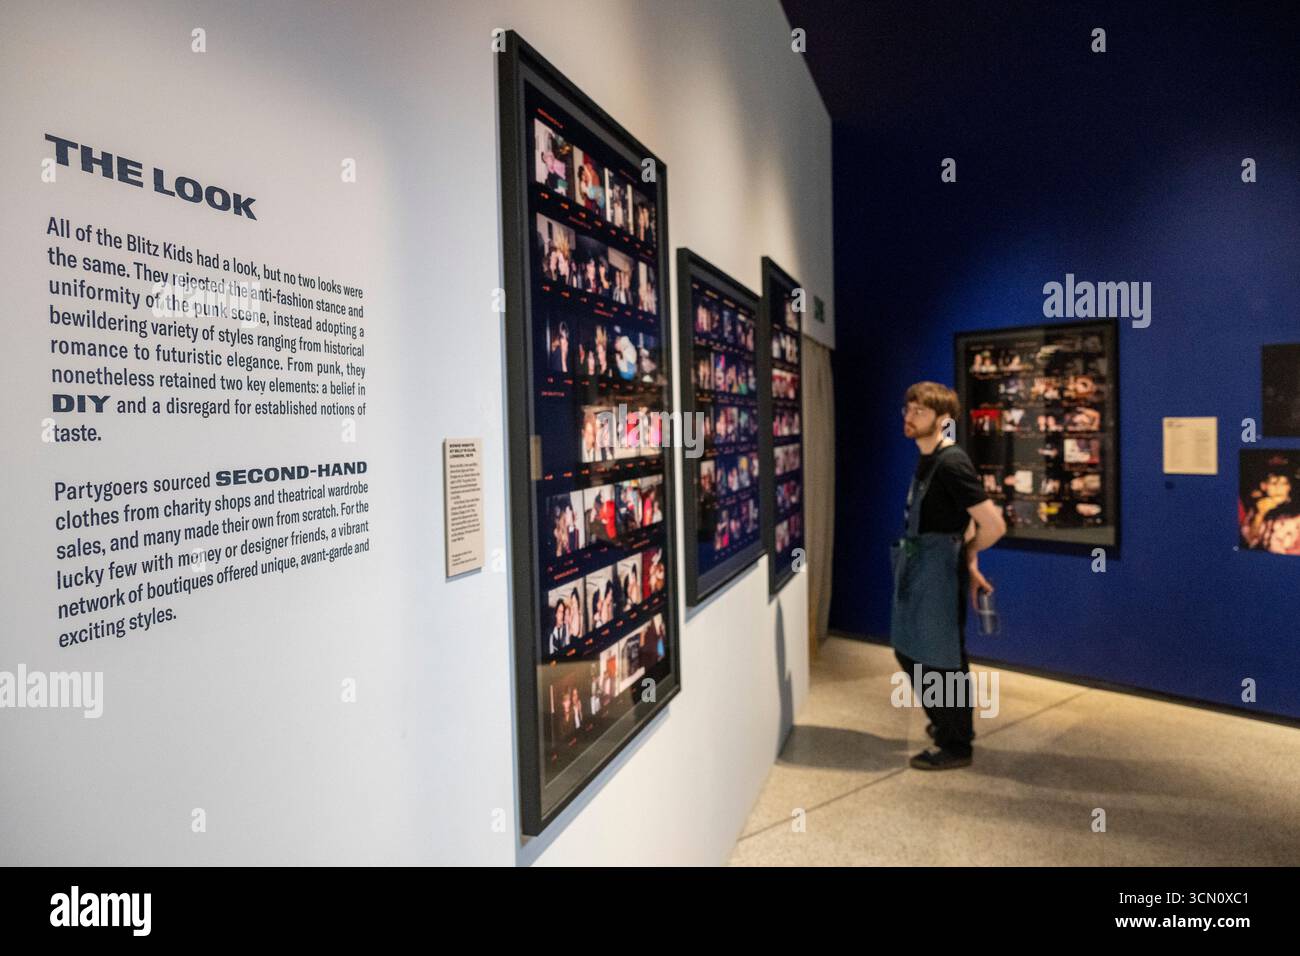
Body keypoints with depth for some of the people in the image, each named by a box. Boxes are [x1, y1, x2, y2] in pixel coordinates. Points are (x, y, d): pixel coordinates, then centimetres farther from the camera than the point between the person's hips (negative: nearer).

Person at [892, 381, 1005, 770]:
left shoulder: (951, 463, -19)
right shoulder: (928, 459, 11)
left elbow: (994, 524, -21)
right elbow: (966, 517, 20)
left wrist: (965, 555, -3)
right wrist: (969, 559, 9)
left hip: (938, 570, -10)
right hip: (916, 567, 10)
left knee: (941, 658, 2)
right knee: (909, 650, 20)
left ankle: (955, 746, 20)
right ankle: (947, 722, 40)